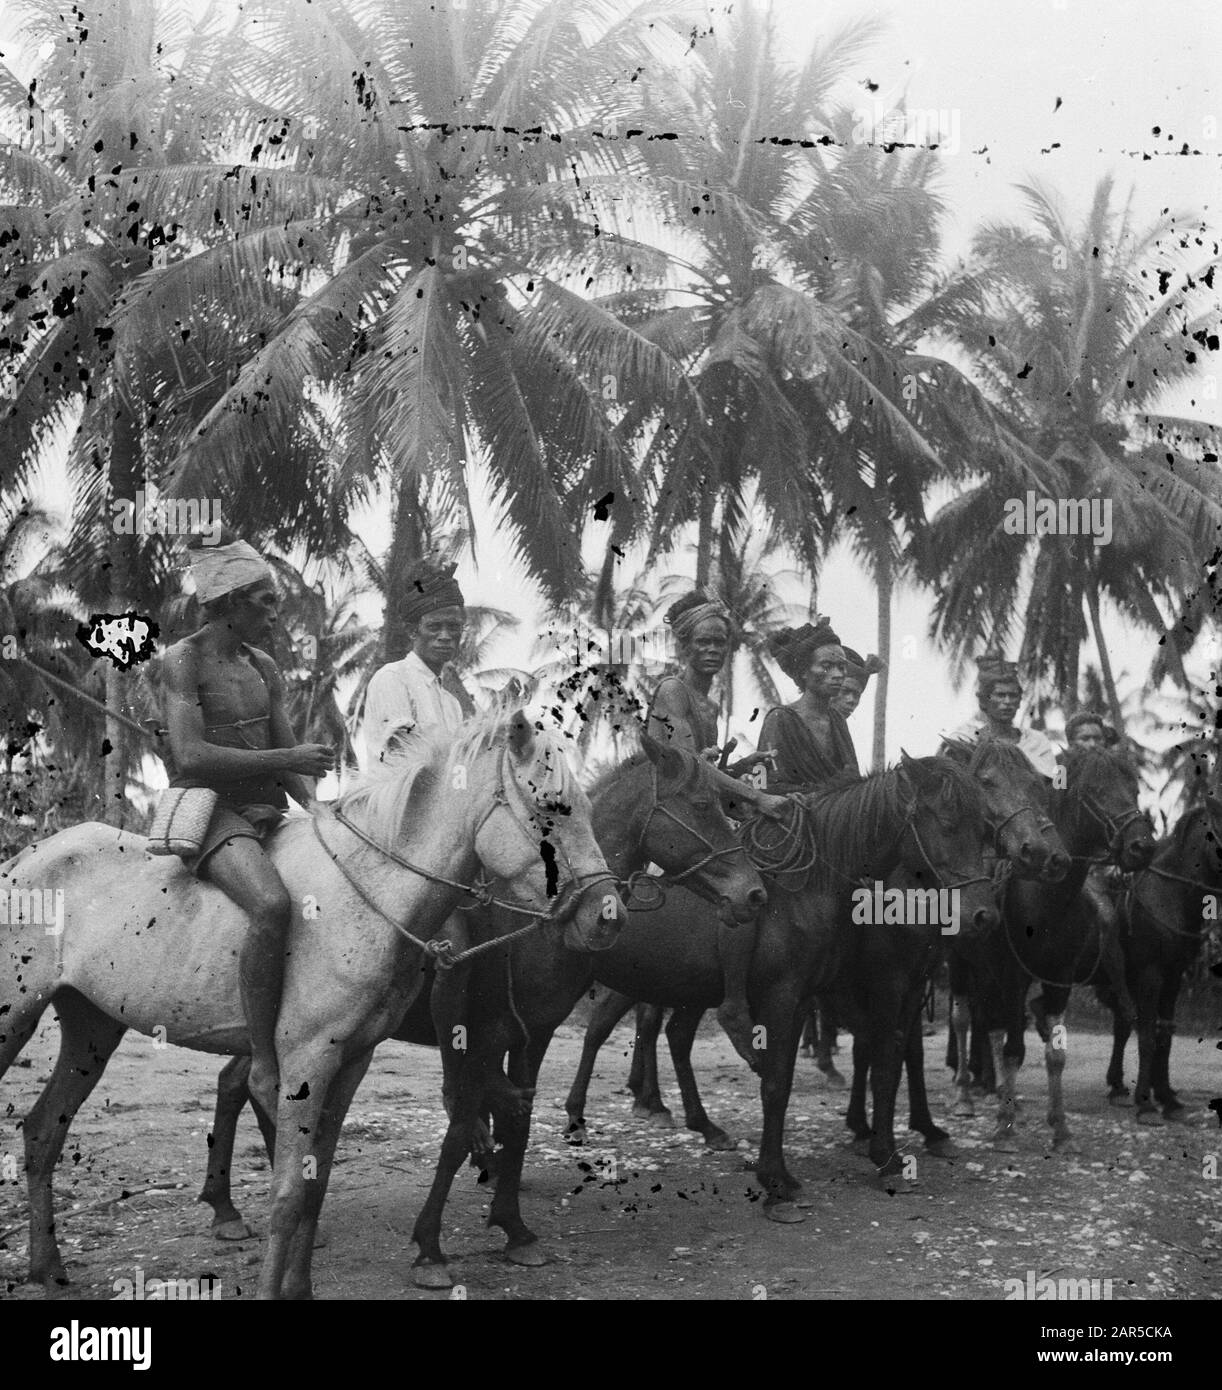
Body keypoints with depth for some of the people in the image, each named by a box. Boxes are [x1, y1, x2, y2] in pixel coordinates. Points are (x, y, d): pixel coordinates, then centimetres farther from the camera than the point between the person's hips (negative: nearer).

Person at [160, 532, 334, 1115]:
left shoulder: (264, 668, 15)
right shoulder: (182, 661, -7)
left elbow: (289, 759, 15)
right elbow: (190, 757, -19)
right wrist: (287, 760, -19)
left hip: (268, 813, 8)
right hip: (207, 811, -8)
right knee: (272, 906, -35)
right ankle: (264, 1068, -26)